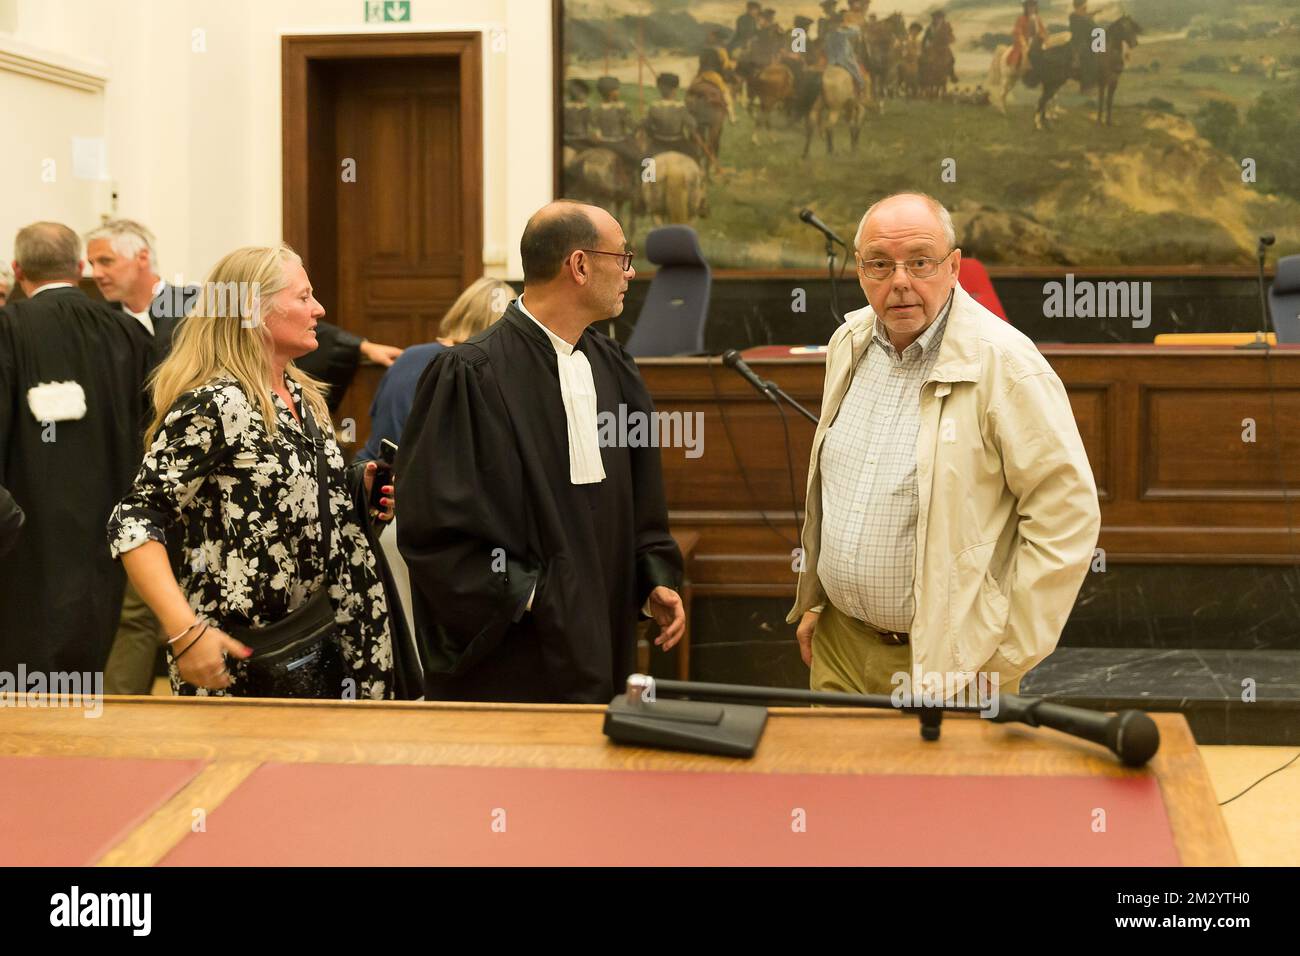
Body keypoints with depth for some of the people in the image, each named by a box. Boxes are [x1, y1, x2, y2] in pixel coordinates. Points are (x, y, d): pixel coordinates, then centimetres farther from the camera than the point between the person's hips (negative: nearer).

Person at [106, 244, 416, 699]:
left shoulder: (304, 396, 9)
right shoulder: (213, 406, -16)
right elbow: (135, 521, -20)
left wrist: (360, 494, 3)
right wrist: (185, 631, -31)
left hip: (323, 643, 8)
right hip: (242, 655, -8)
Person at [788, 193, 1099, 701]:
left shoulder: (1004, 363, -17)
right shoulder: (848, 343, 4)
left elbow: (1066, 513, -17)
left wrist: (1005, 655, -16)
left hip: (946, 657, -6)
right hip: (838, 641, 6)